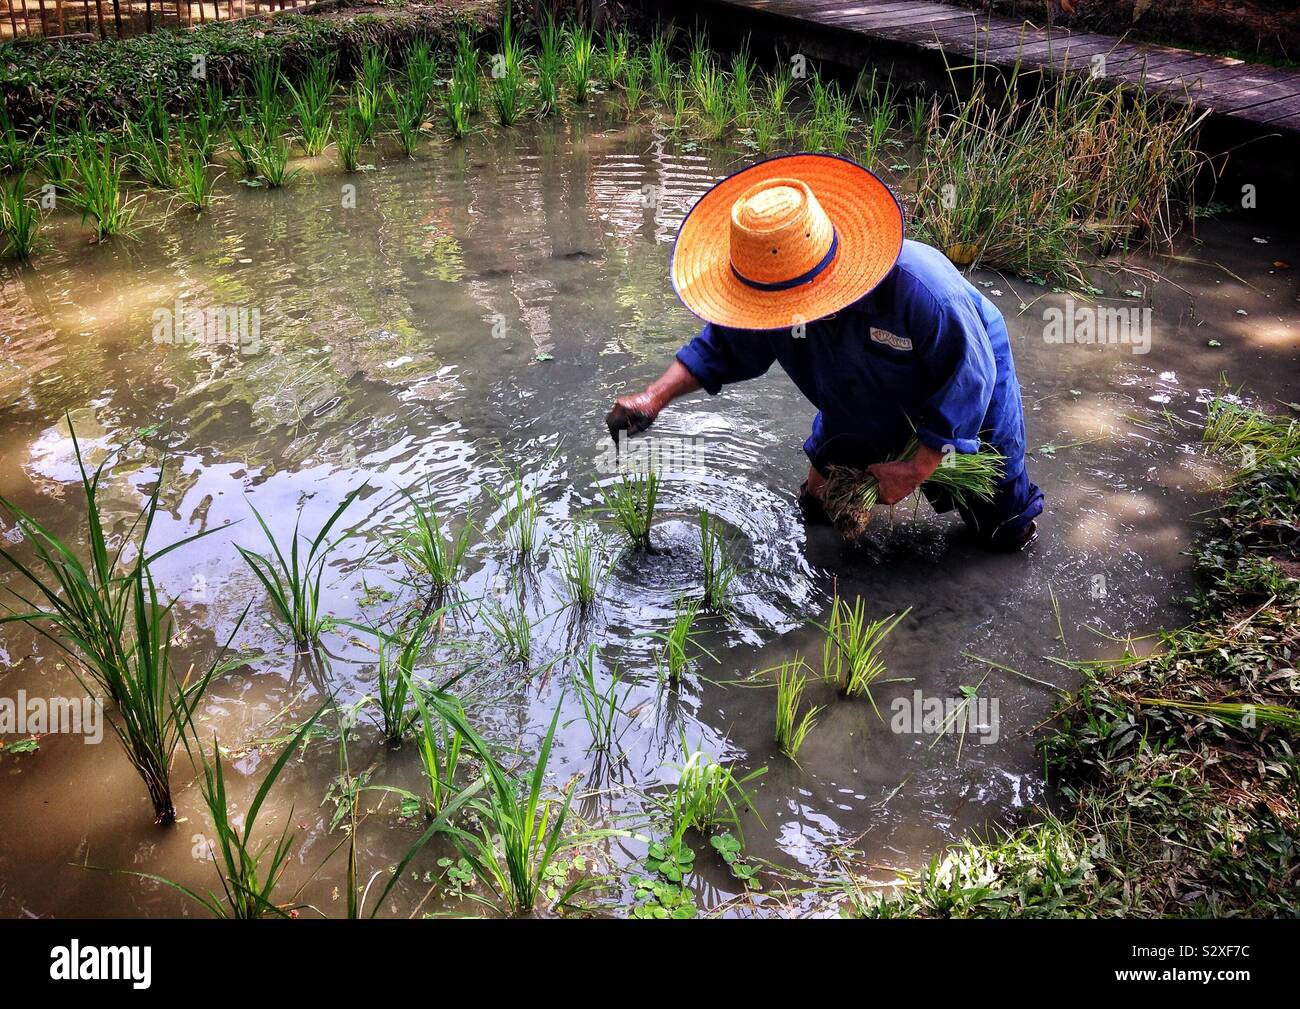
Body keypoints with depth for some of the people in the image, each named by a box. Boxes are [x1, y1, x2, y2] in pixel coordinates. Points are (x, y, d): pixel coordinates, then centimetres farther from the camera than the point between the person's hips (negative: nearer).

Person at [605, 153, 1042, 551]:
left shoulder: (923, 292, -45)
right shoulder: (776, 286, -28)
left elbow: (969, 379, -31)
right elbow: (726, 344, -12)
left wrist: (917, 470, -28)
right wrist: (657, 395, -26)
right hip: (863, 414, 4)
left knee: (1008, 532, 9)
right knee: (819, 506, 12)